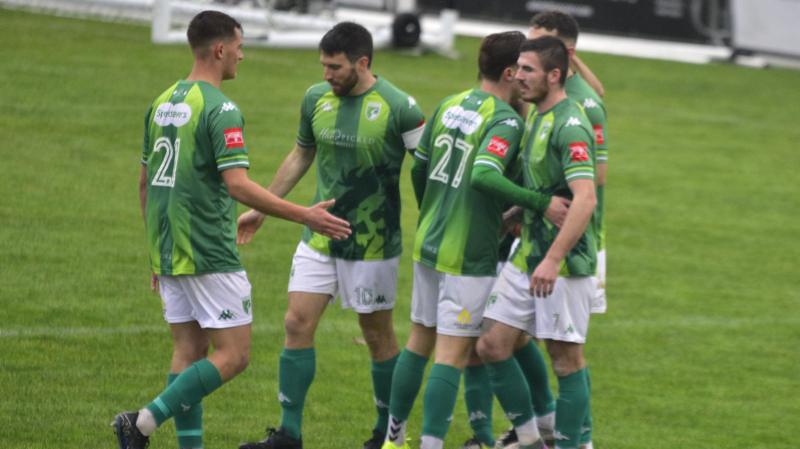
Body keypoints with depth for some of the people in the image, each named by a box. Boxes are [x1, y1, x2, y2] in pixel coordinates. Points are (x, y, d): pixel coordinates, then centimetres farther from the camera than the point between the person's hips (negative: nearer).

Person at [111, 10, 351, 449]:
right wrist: (305, 216, -19)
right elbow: (238, 185, -23)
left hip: (169, 253, 9)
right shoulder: (220, 109, -14)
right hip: (209, 256, -9)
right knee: (233, 355, -4)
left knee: (189, 352, 11)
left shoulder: (162, 103, 12)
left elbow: (144, 182, 17)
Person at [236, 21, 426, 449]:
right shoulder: (316, 99, 1)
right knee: (297, 324, -2)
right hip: (319, 238, 5)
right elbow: (301, 156, 17)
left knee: (378, 335, 7)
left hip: (372, 245, -5)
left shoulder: (399, 108, -16)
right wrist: (261, 208, 21)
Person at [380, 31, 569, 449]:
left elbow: (418, 168, 16)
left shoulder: (449, 104, 7)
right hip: (469, 255, -8)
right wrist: (541, 203, -29)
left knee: (419, 340, 19)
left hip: (429, 243, 8)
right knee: (453, 353, -4)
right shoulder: (506, 121, -16)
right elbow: (484, 175, -32)